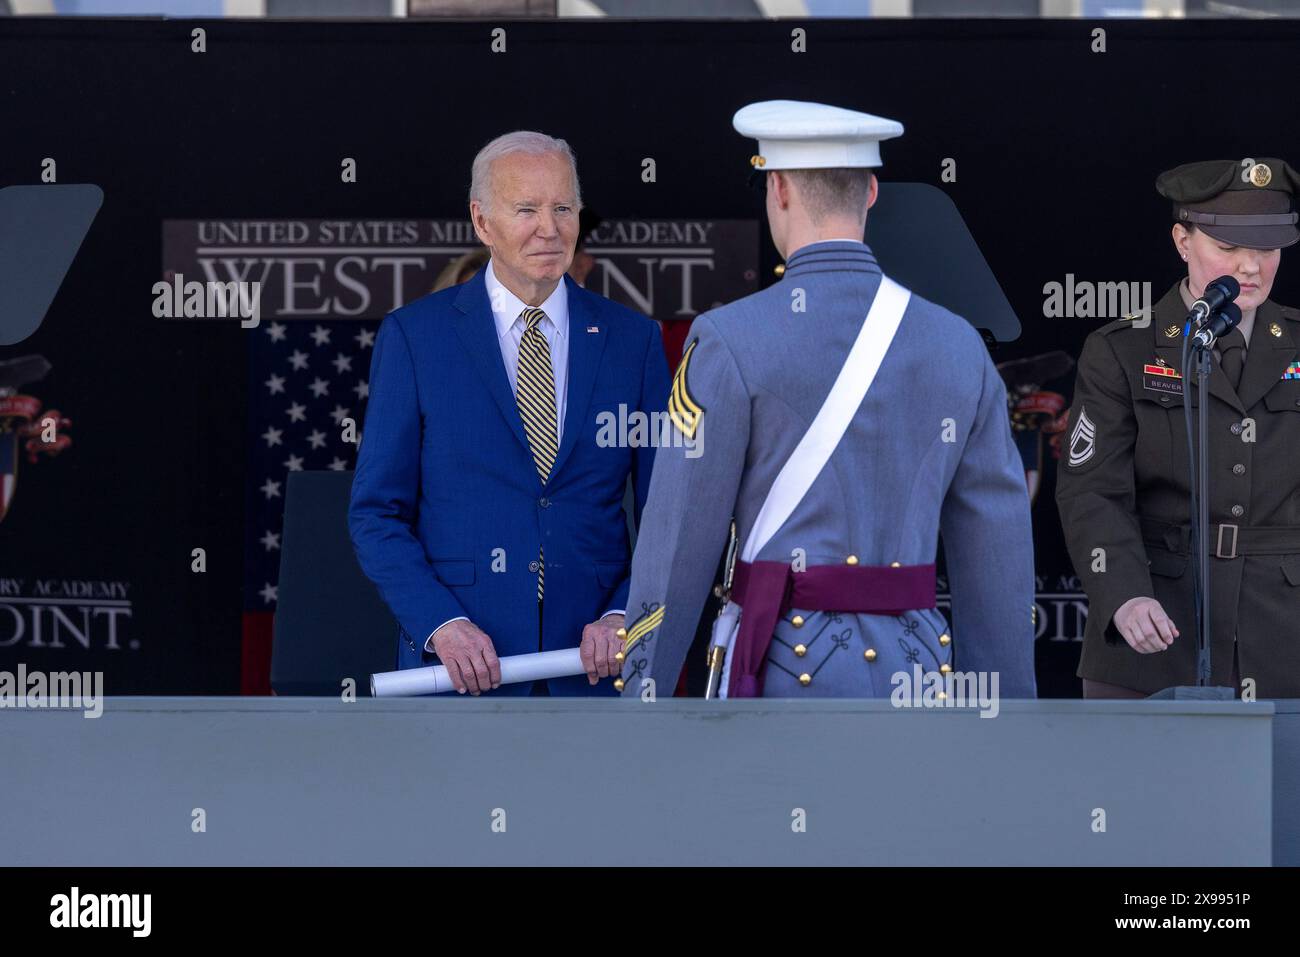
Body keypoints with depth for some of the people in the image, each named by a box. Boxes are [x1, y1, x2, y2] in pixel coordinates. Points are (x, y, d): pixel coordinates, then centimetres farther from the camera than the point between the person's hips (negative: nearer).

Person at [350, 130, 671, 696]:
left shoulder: (632, 341, 7)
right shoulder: (413, 336, 2)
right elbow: (376, 514, 1)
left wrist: (624, 619, -8)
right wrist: (442, 624, -13)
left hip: (595, 664, 2)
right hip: (461, 669, -2)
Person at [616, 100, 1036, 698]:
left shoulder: (733, 342, -8)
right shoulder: (957, 346, 7)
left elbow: (679, 542, -8)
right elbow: (998, 554, 7)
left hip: (786, 674, -5)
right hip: (907, 679, 5)